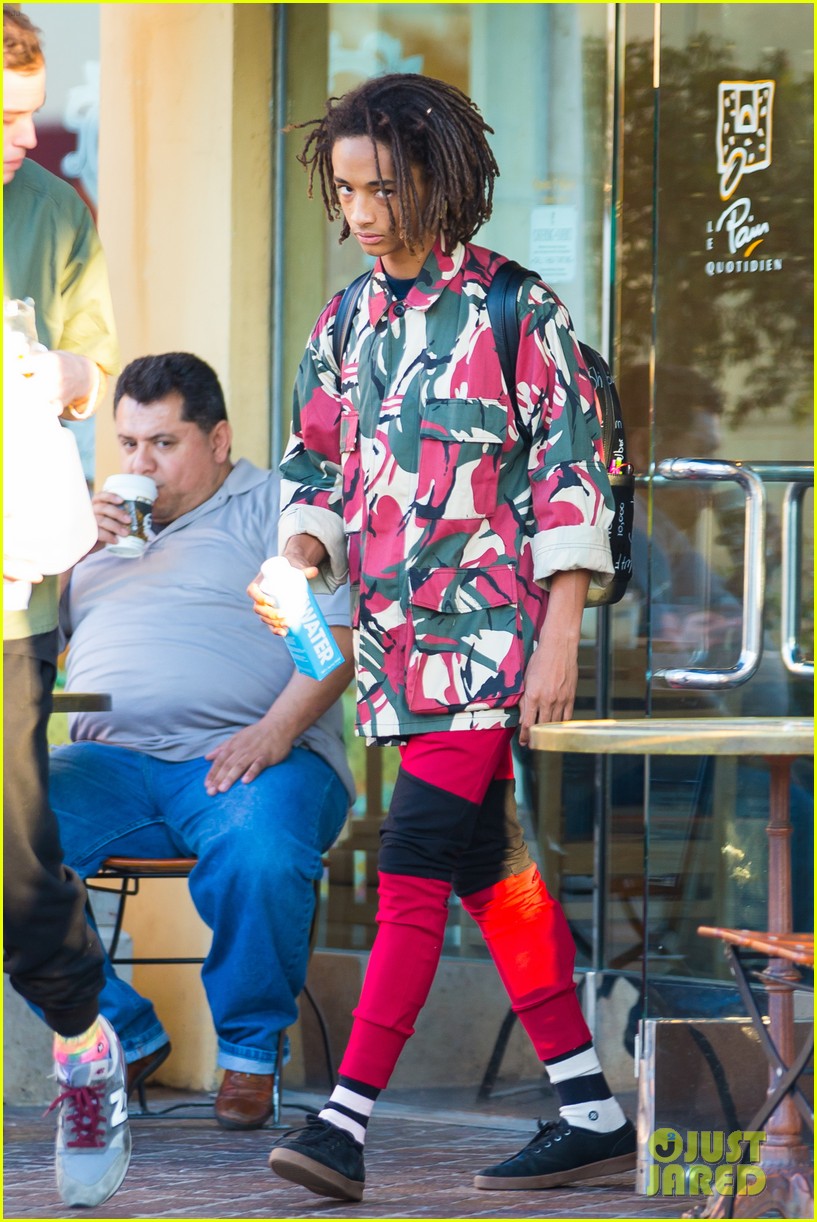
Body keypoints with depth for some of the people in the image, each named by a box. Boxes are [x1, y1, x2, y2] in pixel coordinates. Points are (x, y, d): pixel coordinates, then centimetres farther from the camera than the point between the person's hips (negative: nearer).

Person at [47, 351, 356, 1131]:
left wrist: (276, 731, -19)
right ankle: (121, 1037, -6)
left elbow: (334, 640, -2)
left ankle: (250, 1050, -10)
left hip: (245, 755, -4)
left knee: (261, 855, -38)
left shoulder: (275, 508, 11)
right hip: (111, 760, 4)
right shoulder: (98, 524, 27)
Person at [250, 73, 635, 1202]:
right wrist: (300, 557, -3)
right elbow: (317, 470, 19)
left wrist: (559, 639, -13)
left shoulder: (514, 309, -6)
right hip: (393, 637, 7)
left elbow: (574, 474, -7)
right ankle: (591, 1113, 14)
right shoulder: (344, 328, 12)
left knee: (414, 864, -14)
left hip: (490, 630, -7)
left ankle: (344, 1124, -18)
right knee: (485, 873, 8)